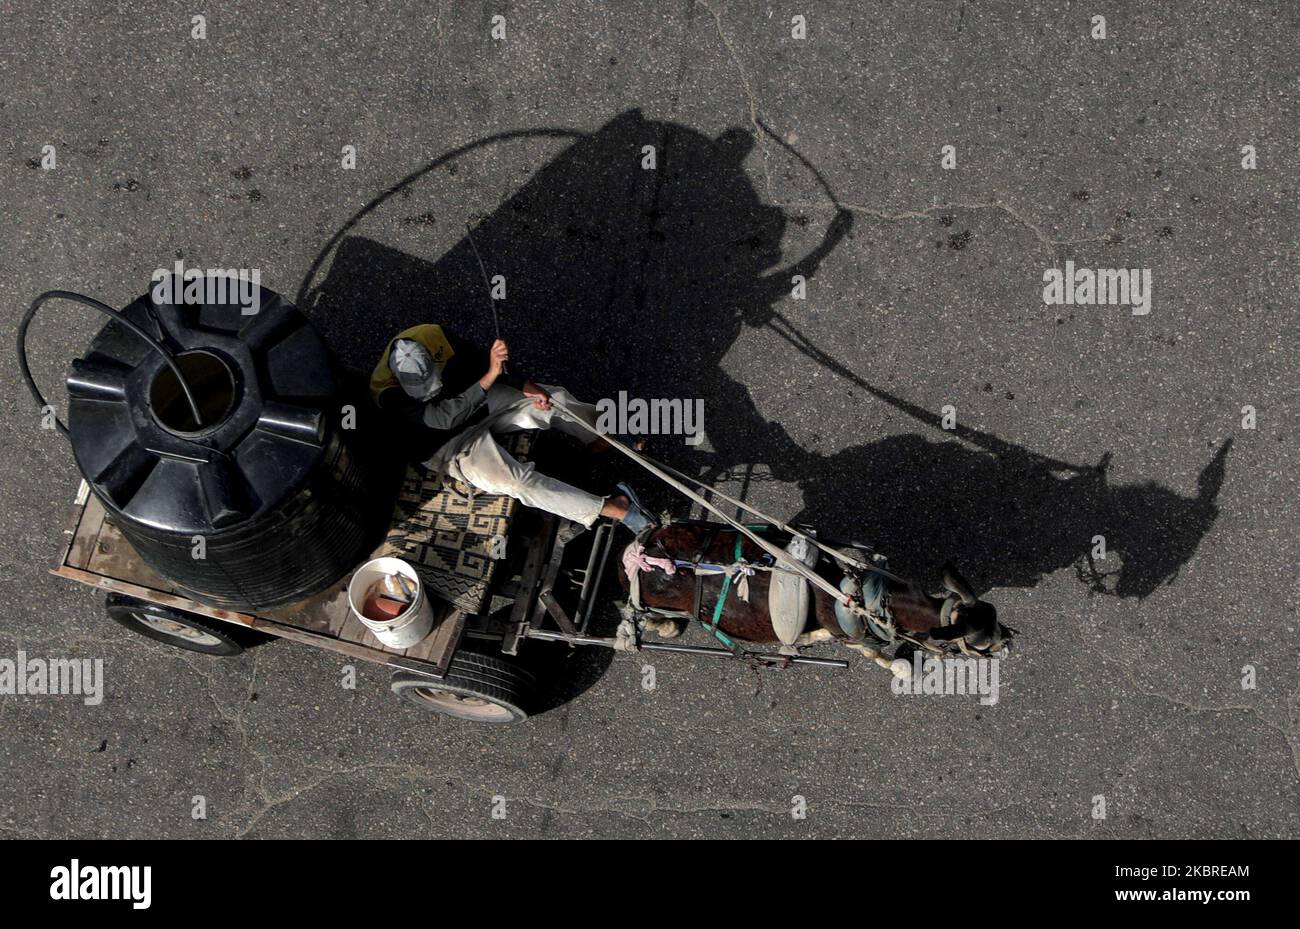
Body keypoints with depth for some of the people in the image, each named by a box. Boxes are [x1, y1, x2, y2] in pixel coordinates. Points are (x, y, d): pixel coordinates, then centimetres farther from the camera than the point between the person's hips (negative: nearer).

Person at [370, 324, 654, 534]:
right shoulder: (389, 395, -34)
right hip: (446, 446, -6)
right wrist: (489, 377, -54)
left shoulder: (431, 335, -19)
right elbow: (445, 417, -44)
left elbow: (476, 363, -3)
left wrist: (524, 386, -13)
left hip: (475, 404, 6)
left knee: (554, 399, -2)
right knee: (515, 480, -29)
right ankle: (615, 508, -29)